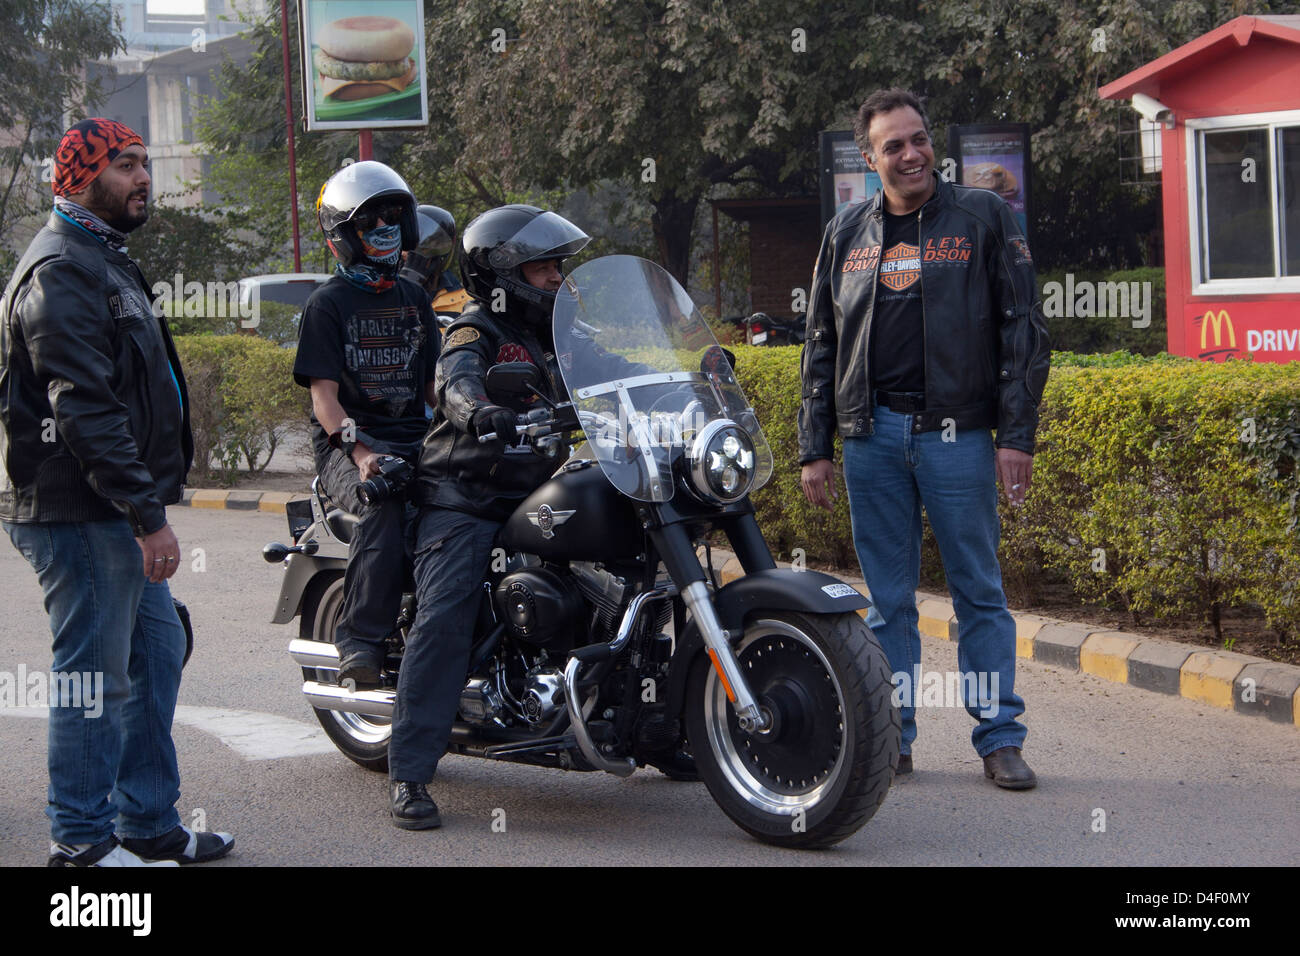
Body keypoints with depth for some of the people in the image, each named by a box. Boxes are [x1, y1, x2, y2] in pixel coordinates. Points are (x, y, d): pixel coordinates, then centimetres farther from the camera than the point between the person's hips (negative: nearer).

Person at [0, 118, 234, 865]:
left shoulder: (106, 261, 20)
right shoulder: (62, 270, -15)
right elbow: (84, 409, -23)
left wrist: (149, 505, 22)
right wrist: (148, 514, -24)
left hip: (117, 512, 11)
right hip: (79, 514, -11)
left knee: (156, 653, 14)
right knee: (95, 675, -4)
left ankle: (149, 823, 24)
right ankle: (83, 841, 6)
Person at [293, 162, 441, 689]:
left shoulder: (413, 297, 20)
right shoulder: (328, 303, 2)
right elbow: (323, 391, -7)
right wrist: (359, 451, -23)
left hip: (413, 439, 5)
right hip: (347, 444, -5)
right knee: (385, 507, -36)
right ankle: (359, 639, -32)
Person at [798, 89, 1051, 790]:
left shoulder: (982, 219, 4)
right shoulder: (845, 235, 13)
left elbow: (1023, 330, 1)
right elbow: (821, 349, 16)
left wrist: (1017, 436, -6)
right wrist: (814, 449, 10)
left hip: (957, 433, -3)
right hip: (871, 435, 3)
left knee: (979, 593, 0)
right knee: (888, 598, 7)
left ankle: (999, 737, 6)